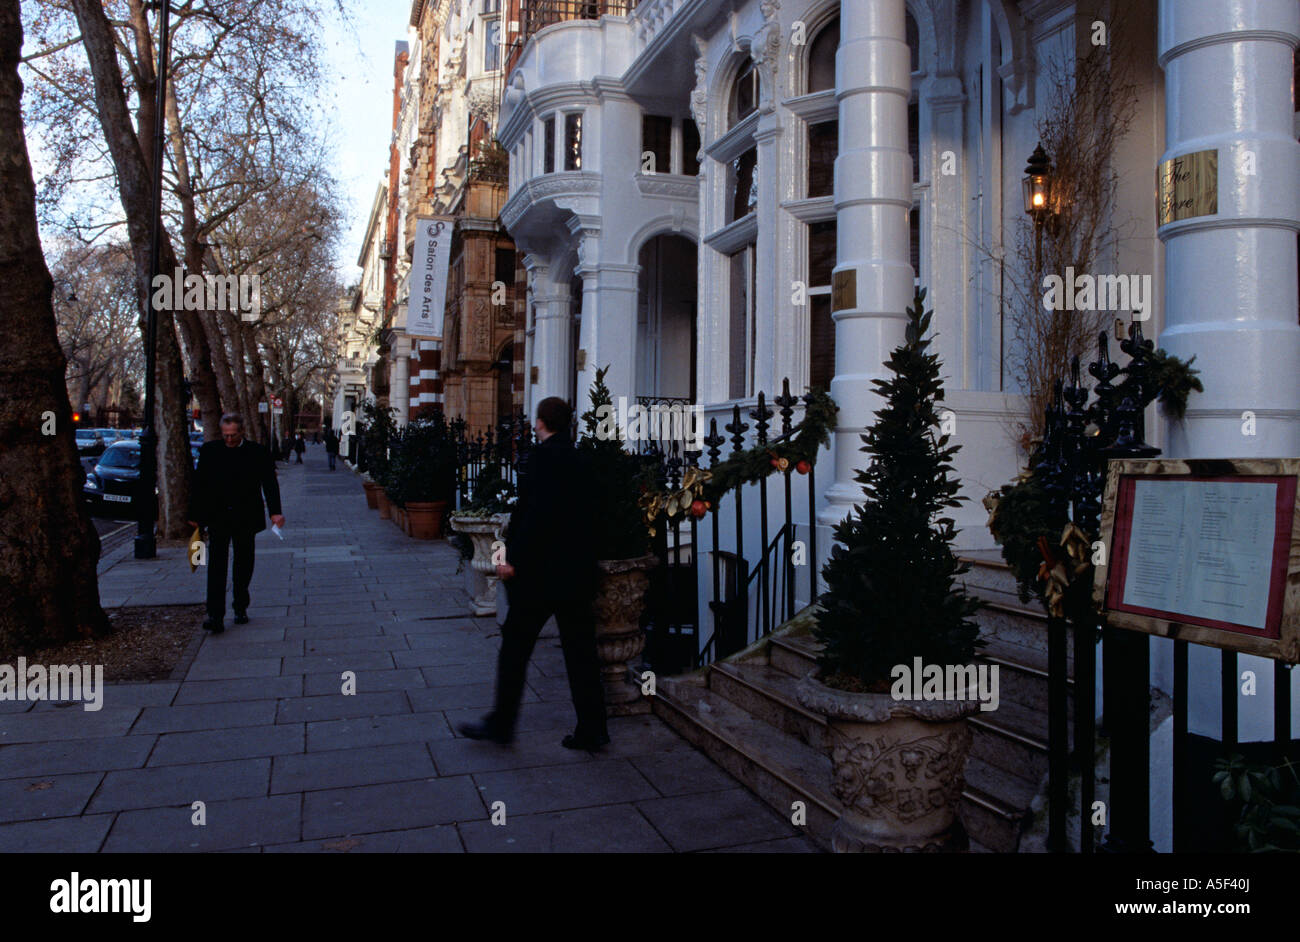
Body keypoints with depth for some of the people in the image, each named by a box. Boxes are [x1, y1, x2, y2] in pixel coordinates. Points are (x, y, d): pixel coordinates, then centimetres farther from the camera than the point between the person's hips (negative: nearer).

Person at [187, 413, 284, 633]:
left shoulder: (258, 453, -1)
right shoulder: (209, 451, 4)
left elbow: (270, 484, -5)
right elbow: (198, 484, 9)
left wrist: (275, 512, -17)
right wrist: (195, 515, 6)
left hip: (245, 520, 0)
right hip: (218, 519, 0)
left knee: (244, 566, 10)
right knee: (216, 565, -7)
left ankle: (241, 609, 24)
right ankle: (215, 615, -10)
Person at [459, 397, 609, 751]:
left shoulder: (543, 455, -13)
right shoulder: (577, 459, 11)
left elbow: (536, 512, -23)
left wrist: (514, 559, -18)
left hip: (540, 571, -8)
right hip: (577, 570, 8)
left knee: (515, 646, 6)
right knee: (579, 649, 11)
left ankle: (501, 724, 17)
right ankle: (592, 729, 15)